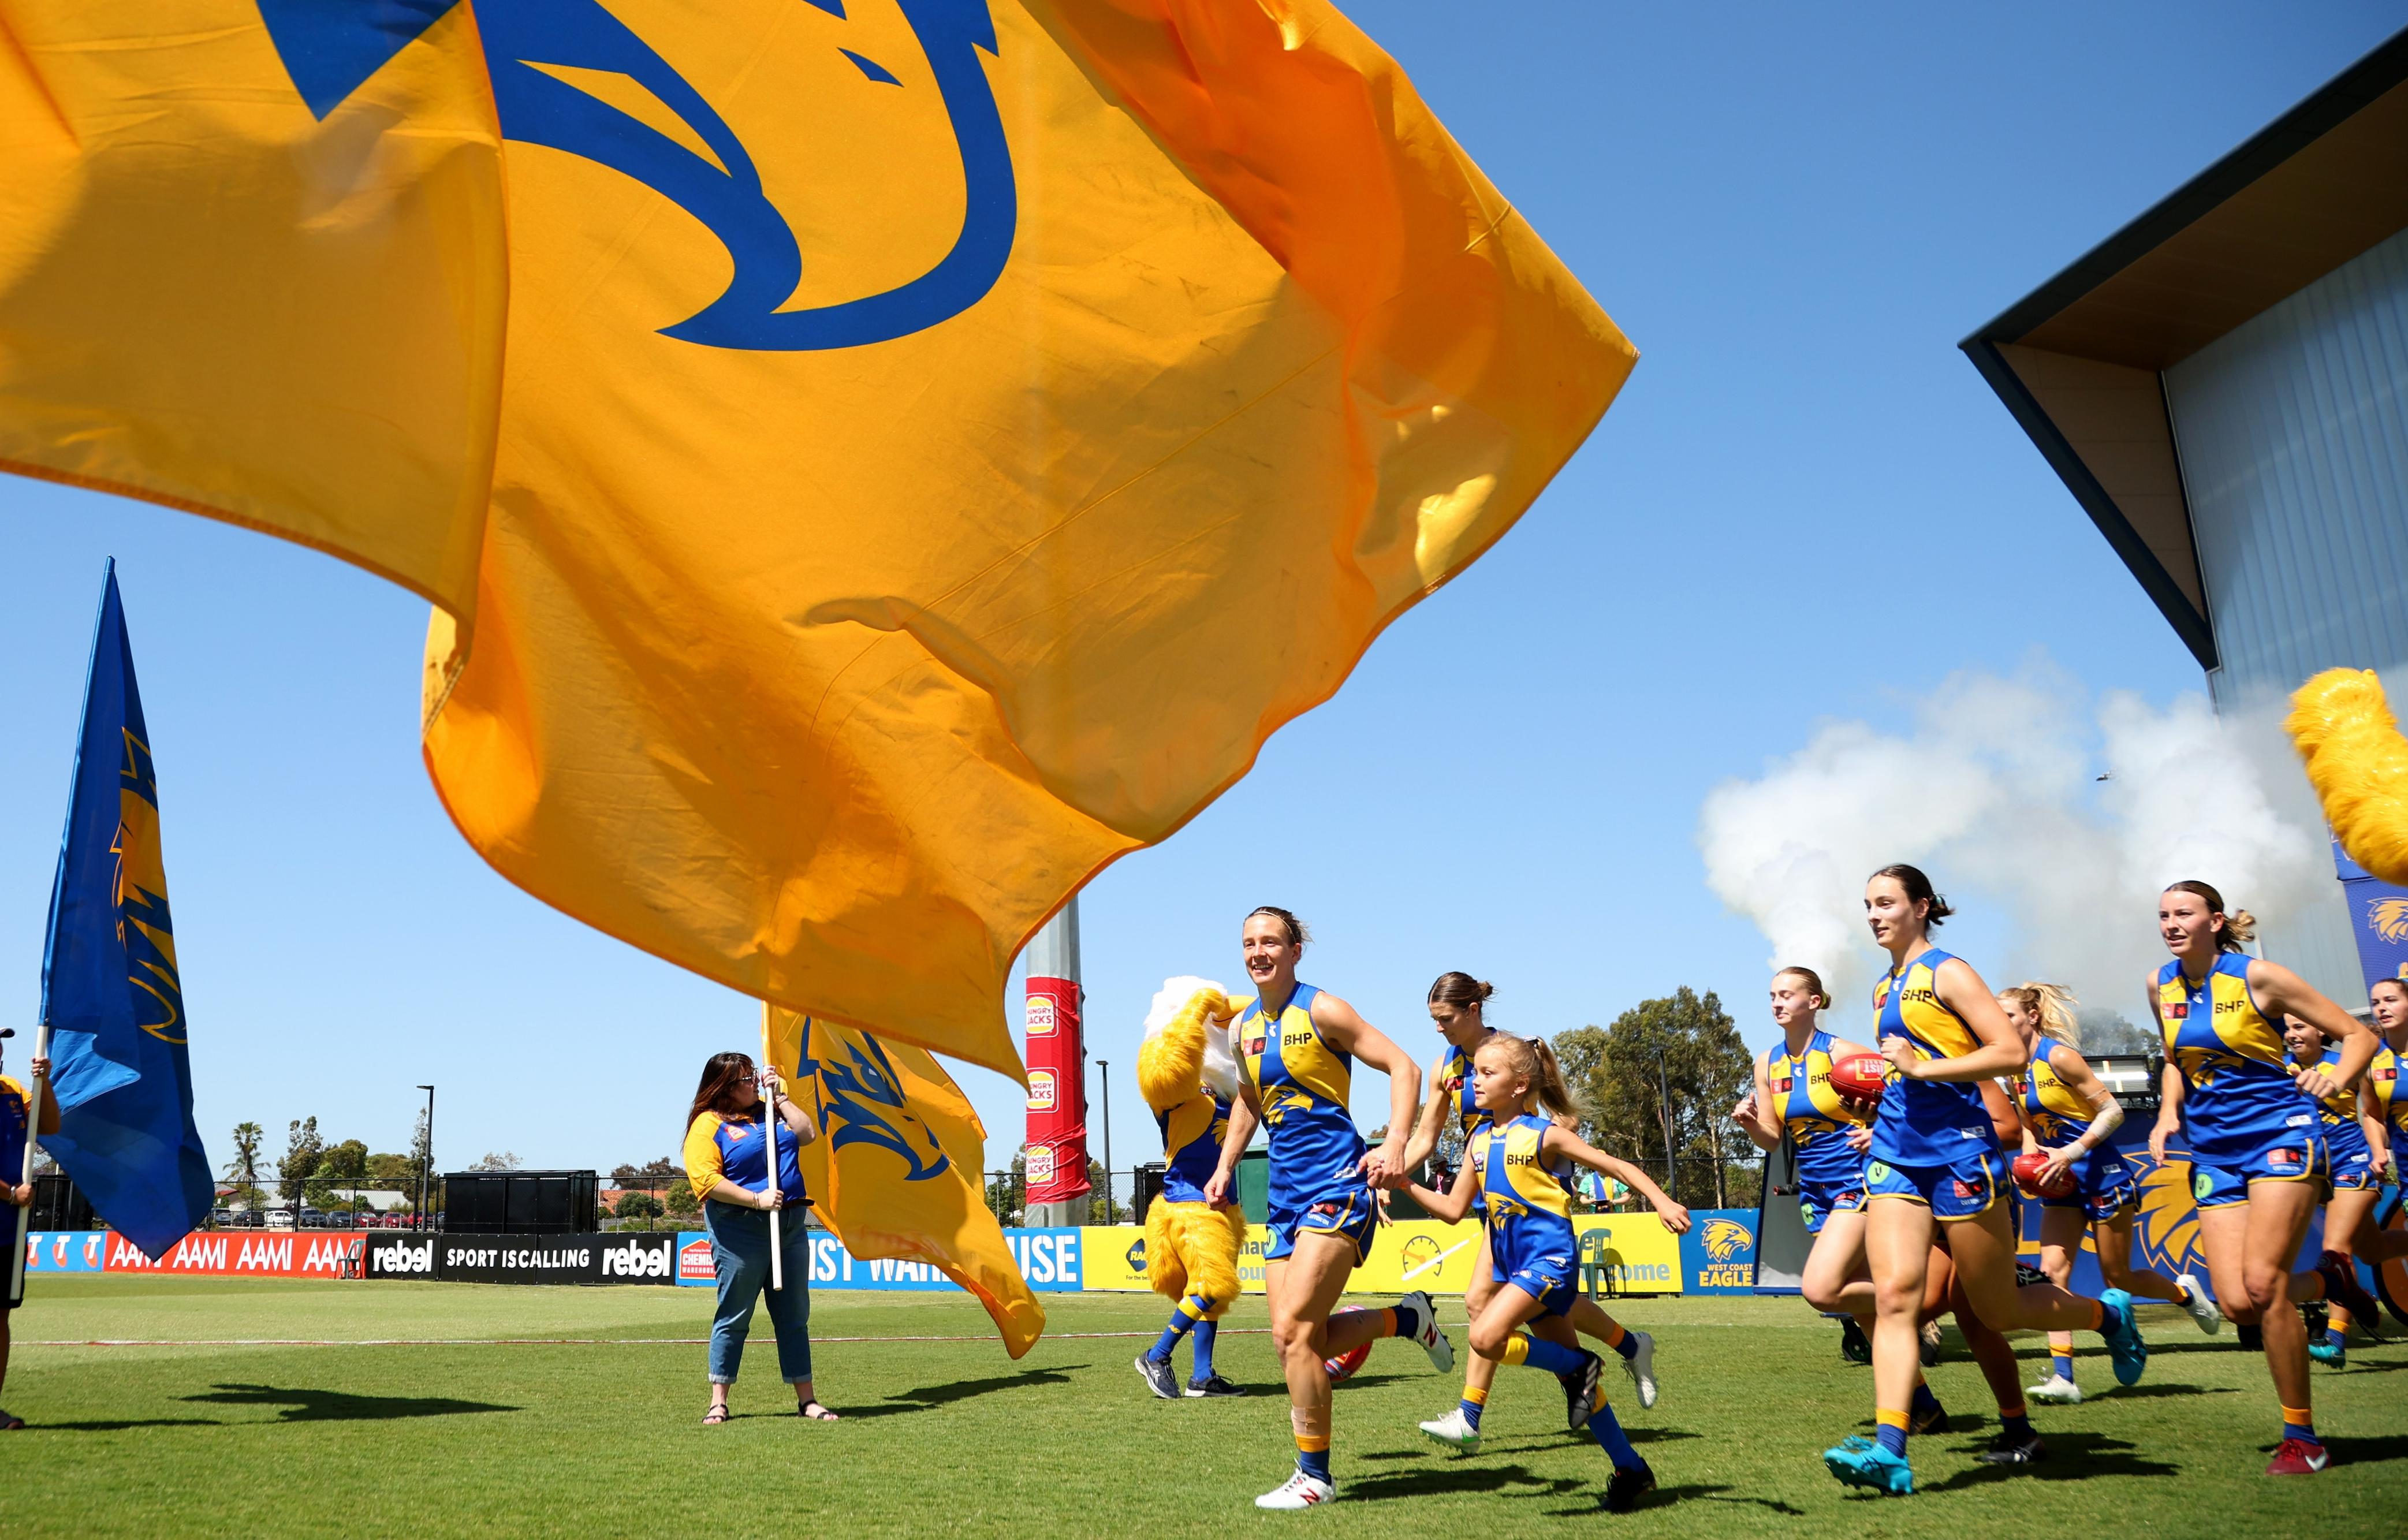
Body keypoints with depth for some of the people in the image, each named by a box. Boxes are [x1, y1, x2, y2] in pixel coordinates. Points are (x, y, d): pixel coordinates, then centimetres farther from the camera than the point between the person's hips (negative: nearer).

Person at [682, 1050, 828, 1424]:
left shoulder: (769, 1110, 14)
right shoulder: (708, 1125, -6)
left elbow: (807, 1133, 7)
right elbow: (705, 1179, -16)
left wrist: (780, 1096, 4)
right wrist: (756, 1199, -19)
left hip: (790, 1225, 6)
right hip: (739, 1231, -6)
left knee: (795, 1317, 9)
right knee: (733, 1318, 2)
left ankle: (806, 1399, 15)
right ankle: (718, 1402, 13)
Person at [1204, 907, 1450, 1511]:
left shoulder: (1321, 1011, -9)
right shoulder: (1244, 1026, 10)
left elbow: (1403, 1067, -10)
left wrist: (1395, 1145, -23)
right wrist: (1225, 1166, 16)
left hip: (1336, 1184, -7)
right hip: (1285, 1190, 7)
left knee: (1292, 1332, -13)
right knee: (1297, 1338, 4)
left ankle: (1315, 1476, 3)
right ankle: (1408, 1317, 27)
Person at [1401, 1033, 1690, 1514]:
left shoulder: (1545, 1134, -8)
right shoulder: (1479, 1142, 9)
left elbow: (1616, 1166, -7)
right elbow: (1453, 1210, 10)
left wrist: (1662, 1202, -19)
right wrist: (1406, 1185, -3)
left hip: (1549, 1258, -7)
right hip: (1514, 1265, 7)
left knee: (1486, 1338, -24)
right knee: (1573, 1372, 12)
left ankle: (1580, 1367, -3)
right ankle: (1631, 1469, 24)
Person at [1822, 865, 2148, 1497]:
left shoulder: (1947, 972, -6)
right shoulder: (1885, 988, 16)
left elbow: (2012, 1052, -15)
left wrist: (1921, 1067, -19)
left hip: (1958, 1148, -6)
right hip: (1896, 1152, 6)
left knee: (2000, 1310, 6)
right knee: (1894, 1295, -10)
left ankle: (2108, 1313, 34)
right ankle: (1888, 1450, -16)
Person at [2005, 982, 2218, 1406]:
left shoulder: (2057, 1056, -16)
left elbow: (2112, 1111, -17)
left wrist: (2072, 1152, -24)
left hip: (2104, 1177, -7)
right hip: (2064, 1183, 7)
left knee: (2118, 1278, 5)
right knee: (2053, 1270, -7)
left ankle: (2185, 1292, 36)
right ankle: (2063, 1377, -9)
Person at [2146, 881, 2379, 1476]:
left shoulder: (2257, 977, -9)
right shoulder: (2161, 985, 7)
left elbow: (2359, 1035, -5)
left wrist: (2336, 1078, -25)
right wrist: (2169, 1113, 6)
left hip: (2280, 1136, -5)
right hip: (2215, 1154, 5)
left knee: (2261, 1282, -18)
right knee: (2237, 1304, -8)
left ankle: (2302, 1436, -1)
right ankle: (2327, 1278, 26)